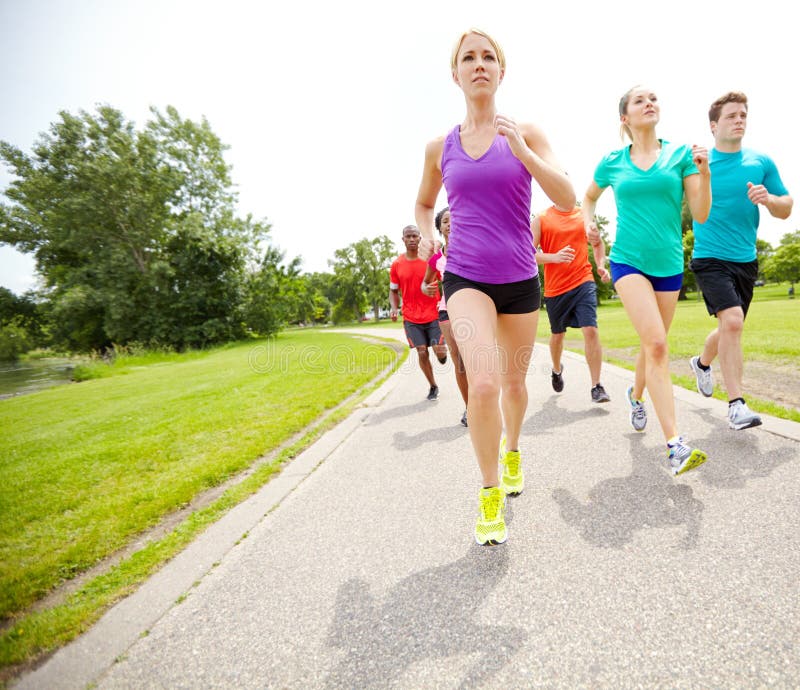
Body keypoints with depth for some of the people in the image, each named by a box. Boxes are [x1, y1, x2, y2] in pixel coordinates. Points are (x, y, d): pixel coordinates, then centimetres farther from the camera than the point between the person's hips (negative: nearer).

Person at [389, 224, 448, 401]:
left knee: (439, 351, -7)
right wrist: (393, 308, -7)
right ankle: (433, 386, 20)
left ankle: (443, 352, 32)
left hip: (433, 314, -1)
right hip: (411, 318, 1)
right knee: (422, 353, 0)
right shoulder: (397, 264, 2)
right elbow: (393, 290, 12)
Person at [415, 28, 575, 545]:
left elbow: (567, 198, -6)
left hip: (520, 279, 1)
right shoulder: (440, 147, 7)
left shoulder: (526, 133, 3)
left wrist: (521, 151, -18)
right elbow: (424, 203, 22)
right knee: (483, 383, -21)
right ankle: (490, 492, 2)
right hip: (466, 278, -1)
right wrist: (426, 231, 0)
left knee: (514, 380, 14)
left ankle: (512, 451, 46)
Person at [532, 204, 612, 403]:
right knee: (557, 334, 14)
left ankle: (596, 387, -5)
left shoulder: (585, 216, 10)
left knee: (591, 330, -13)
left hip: (583, 282, 1)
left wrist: (601, 266, 7)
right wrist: (555, 257, -22)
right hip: (555, 288, 0)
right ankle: (557, 370, 43)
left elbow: (597, 243, 23)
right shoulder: (541, 219, 1)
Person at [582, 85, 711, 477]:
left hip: (669, 264, 3)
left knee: (653, 345, 13)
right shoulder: (612, 163, 5)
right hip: (628, 261, -2)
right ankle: (674, 445, -17)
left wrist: (704, 173, -15)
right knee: (656, 343, -18)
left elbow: (700, 214, 0)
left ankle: (636, 394, 44)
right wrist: (589, 224, 6)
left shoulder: (681, 154, 5)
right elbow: (589, 197, 24)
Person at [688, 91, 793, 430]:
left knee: (730, 329, 14)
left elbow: (786, 209, 11)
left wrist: (768, 198, -10)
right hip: (710, 258, -4)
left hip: (746, 260, 5)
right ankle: (736, 404, -13)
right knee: (732, 320, -21)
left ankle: (702, 362, 45)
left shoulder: (762, 163, 8)